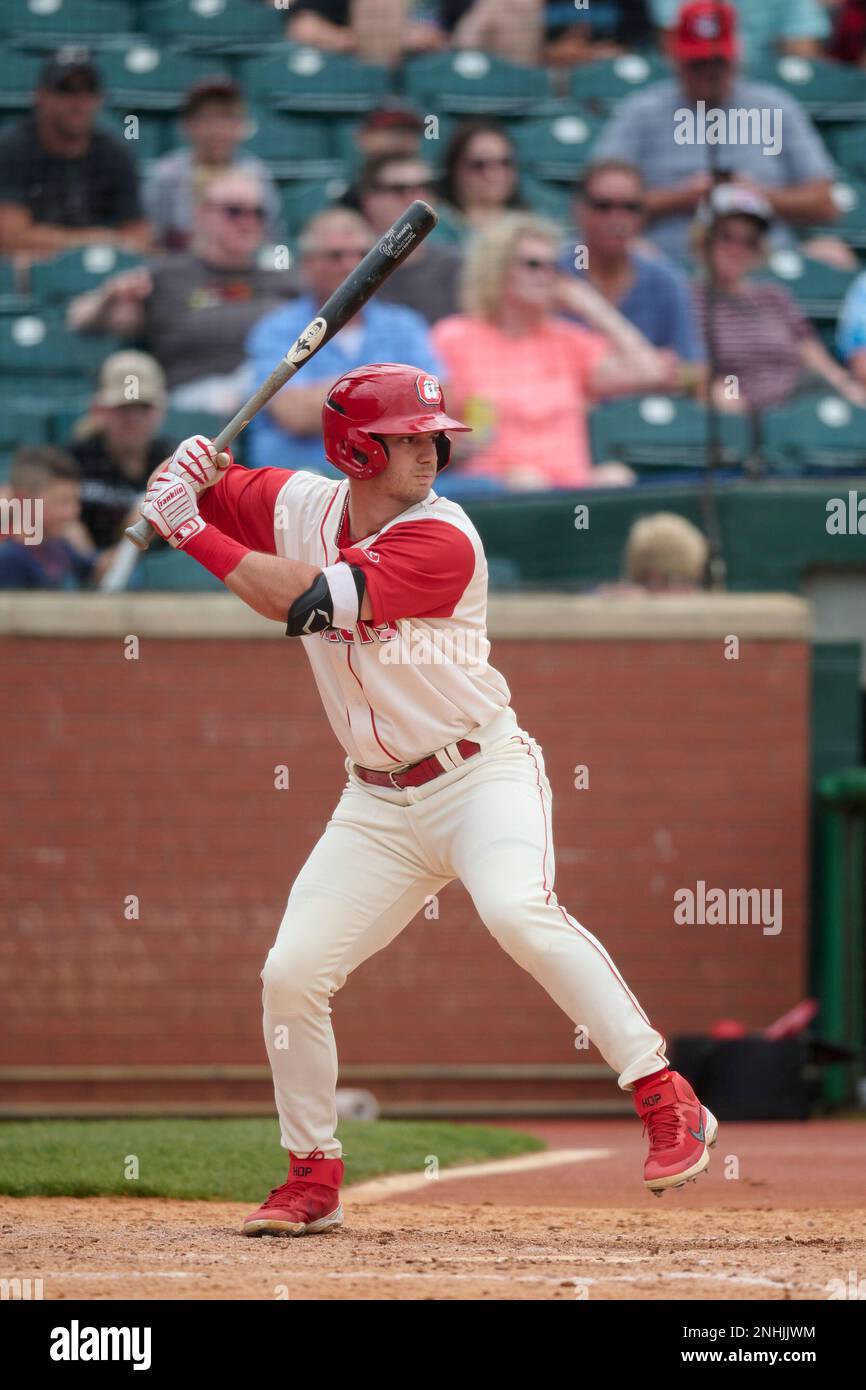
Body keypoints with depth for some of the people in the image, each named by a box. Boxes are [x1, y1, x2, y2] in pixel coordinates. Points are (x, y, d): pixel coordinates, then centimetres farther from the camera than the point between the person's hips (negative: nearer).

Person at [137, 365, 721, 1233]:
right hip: (378, 804, 6)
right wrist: (190, 479, -9)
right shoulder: (299, 505, 2)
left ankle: (668, 1103, -29)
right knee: (291, 972, -3)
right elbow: (183, 499, 15)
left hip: (482, 776, -6)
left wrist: (195, 537, -21)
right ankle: (313, 1180, 15)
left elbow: (304, 602, -27)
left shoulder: (441, 540, -18)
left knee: (515, 910, -32)